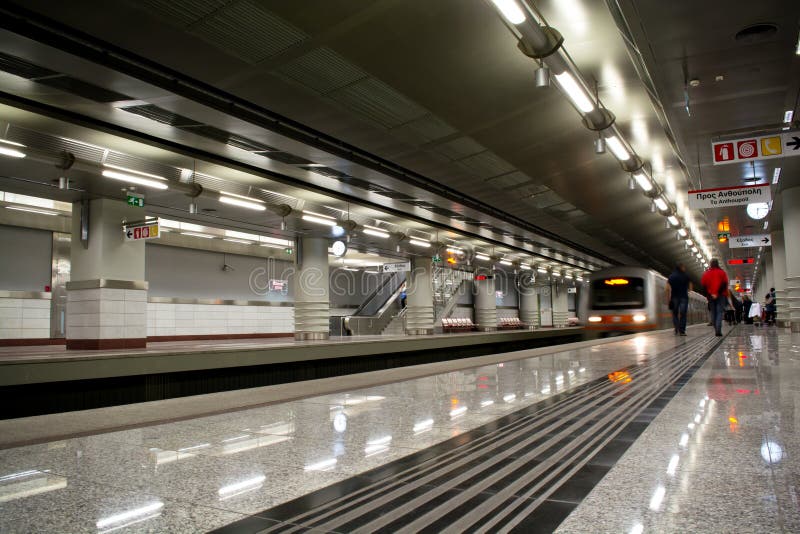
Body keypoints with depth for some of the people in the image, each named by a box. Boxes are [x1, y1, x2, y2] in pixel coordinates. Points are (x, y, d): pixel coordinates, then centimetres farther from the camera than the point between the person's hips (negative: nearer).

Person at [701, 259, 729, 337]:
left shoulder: (706, 273, 7)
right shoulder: (721, 272, 0)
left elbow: (703, 284, 2)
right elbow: (724, 284, -10)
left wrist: (709, 293, 6)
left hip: (711, 296, 3)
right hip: (720, 295, -3)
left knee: (713, 312, 10)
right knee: (720, 312, -5)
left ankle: (716, 330, 10)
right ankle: (718, 330, -18)